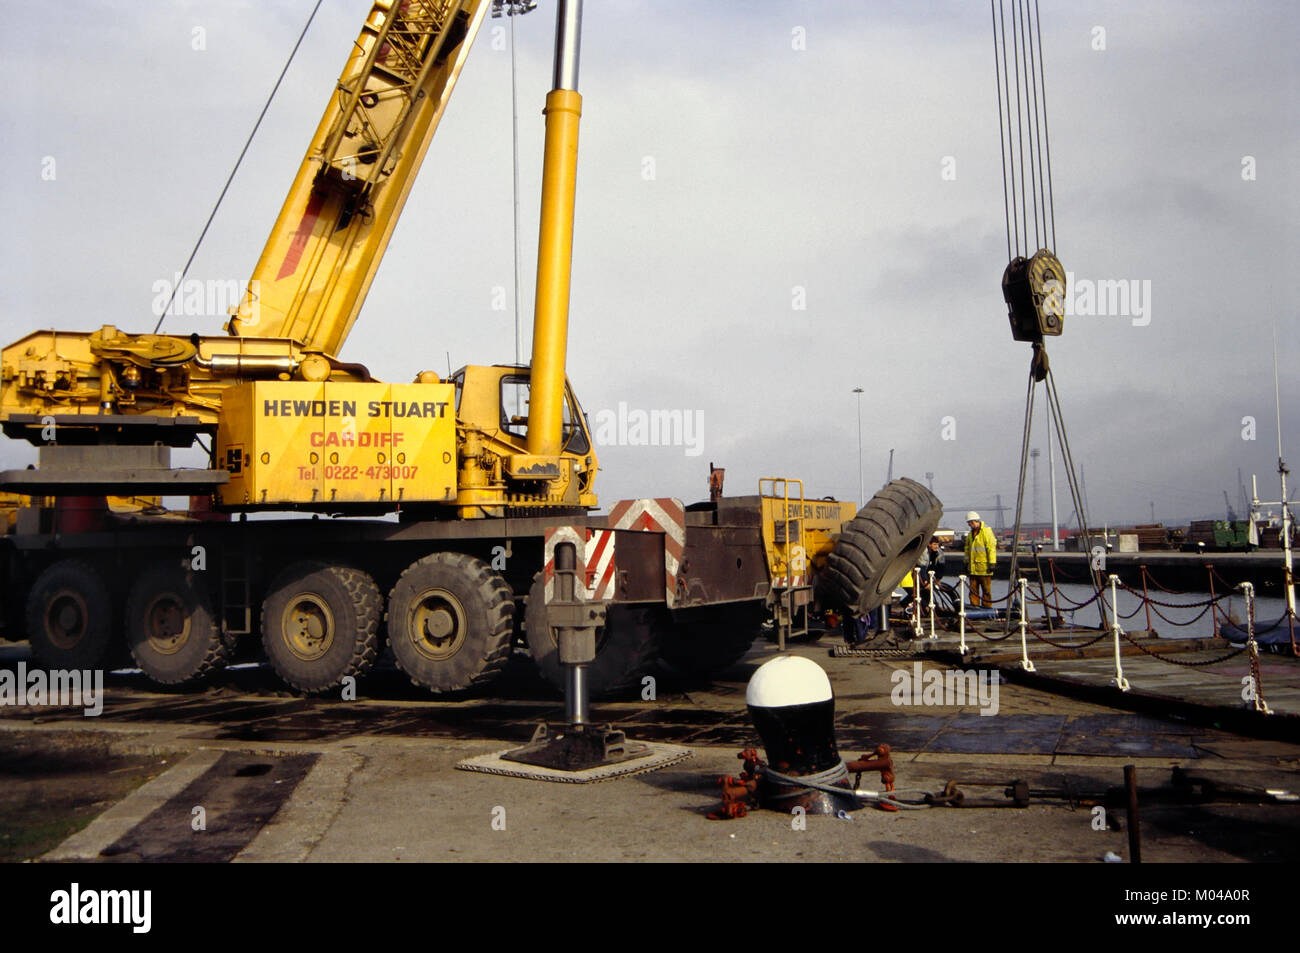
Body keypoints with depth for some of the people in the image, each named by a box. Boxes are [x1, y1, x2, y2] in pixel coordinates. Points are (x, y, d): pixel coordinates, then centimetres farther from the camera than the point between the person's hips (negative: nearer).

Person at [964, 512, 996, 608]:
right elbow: (967, 549, 24)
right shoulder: (970, 534, 17)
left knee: (986, 589, 0)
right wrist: (966, 563, 20)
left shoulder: (986, 531, -5)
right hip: (973, 567, 6)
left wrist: (992, 563, -14)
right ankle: (974, 606, 11)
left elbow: (992, 548, -9)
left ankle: (987, 607, 6)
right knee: (973, 589, 6)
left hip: (984, 567, -6)